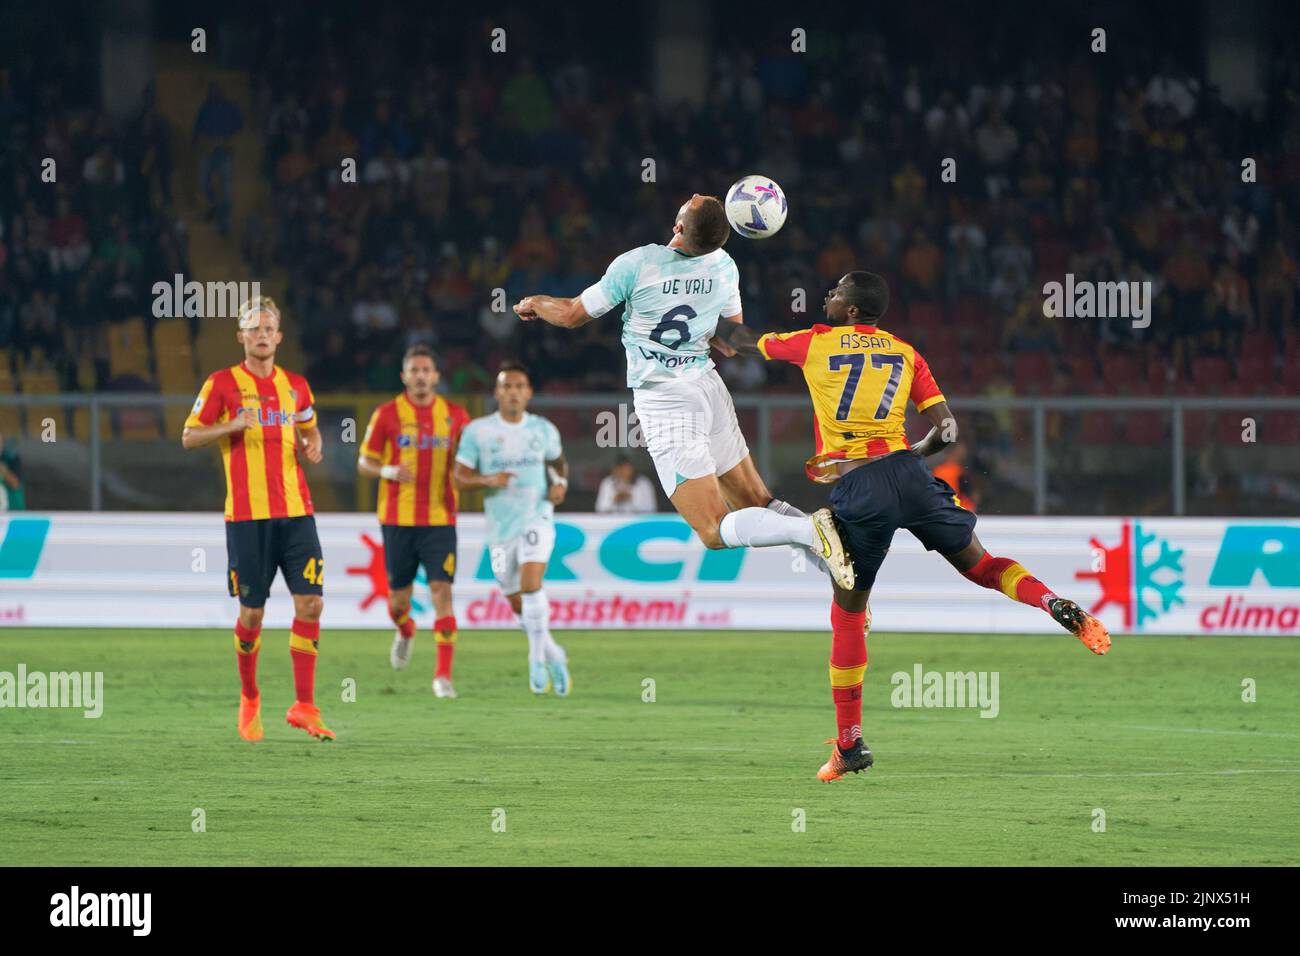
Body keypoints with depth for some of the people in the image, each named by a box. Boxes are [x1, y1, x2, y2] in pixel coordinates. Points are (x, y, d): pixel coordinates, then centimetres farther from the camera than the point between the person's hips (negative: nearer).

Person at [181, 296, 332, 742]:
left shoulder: (295, 386, 11)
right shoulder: (223, 384, 0)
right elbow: (189, 436, 0)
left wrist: (313, 444, 2)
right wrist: (233, 425, -16)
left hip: (295, 512, 3)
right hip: (247, 515, -3)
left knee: (310, 603, -7)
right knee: (252, 611, 1)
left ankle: (304, 705, -1)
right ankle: (249, 699, 22)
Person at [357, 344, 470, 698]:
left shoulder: (455, 415, 4)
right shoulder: (387, 414, 0)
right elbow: (364, 463, 4)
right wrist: (389, 472, -17)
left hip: (440, 519, 0)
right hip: (398, 519, 0)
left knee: (442, 591, -13)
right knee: (399, 595, 7)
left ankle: (444, 675, -11)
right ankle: (405, 631, 44)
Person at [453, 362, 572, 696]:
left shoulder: (543, 430, 3)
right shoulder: (477, 431, -3)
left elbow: (558, 462, 22)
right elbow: (459, 477, -2)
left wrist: (561, 483, 1)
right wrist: (487, 480, -21)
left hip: (536, 520, -1)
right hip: (500, 527, 1)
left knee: (530, 584, -25)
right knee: (518, 605, 7)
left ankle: (537, 659, -16)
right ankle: (553, 655, 30)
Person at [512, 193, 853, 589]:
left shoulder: (636, 265, -15)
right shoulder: (724, 267, 1)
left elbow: (572, 315, -3)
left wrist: (533, 303, 17)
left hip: (665, 403, -6)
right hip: (710, 389, 6)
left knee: (716, 532, -9)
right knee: (758, 504, 14)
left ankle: (809, 531, -30)